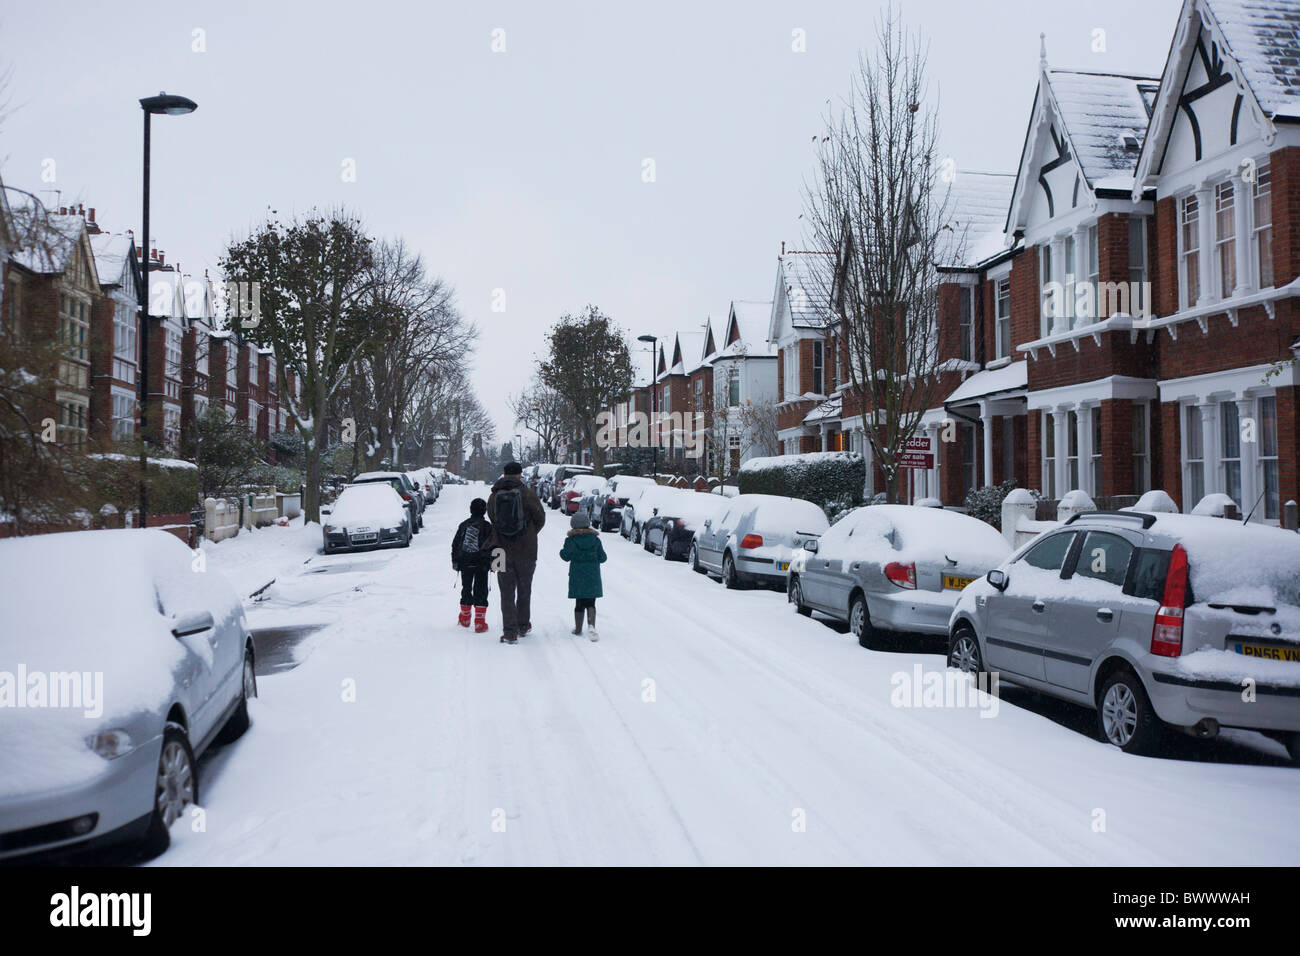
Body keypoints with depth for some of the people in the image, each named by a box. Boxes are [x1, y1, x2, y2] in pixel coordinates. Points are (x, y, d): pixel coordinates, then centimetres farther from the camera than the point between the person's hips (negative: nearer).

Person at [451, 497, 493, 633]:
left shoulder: (463, 525, 5)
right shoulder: (487, 526, -5)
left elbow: (455, 544, 10)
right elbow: (493, 546, -4)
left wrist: (455, 561, 19)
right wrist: (493, 562, 5)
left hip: (465, 564, 3)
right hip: (482, 564, -3)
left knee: (466, 589, 16)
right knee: (481, 591, -1)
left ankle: (465, 618, 26)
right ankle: (480, 622, -6)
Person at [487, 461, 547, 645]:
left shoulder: (493, 496, -1)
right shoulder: (528, 494, -8)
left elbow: (493, 519, 5)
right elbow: (540, 518, 1)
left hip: (502, 550, 1)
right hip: (526, 550, -1)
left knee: (507, 592, 6)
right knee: (524, 590, 16)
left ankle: (510, 632, 0)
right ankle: (523, 625, 28)